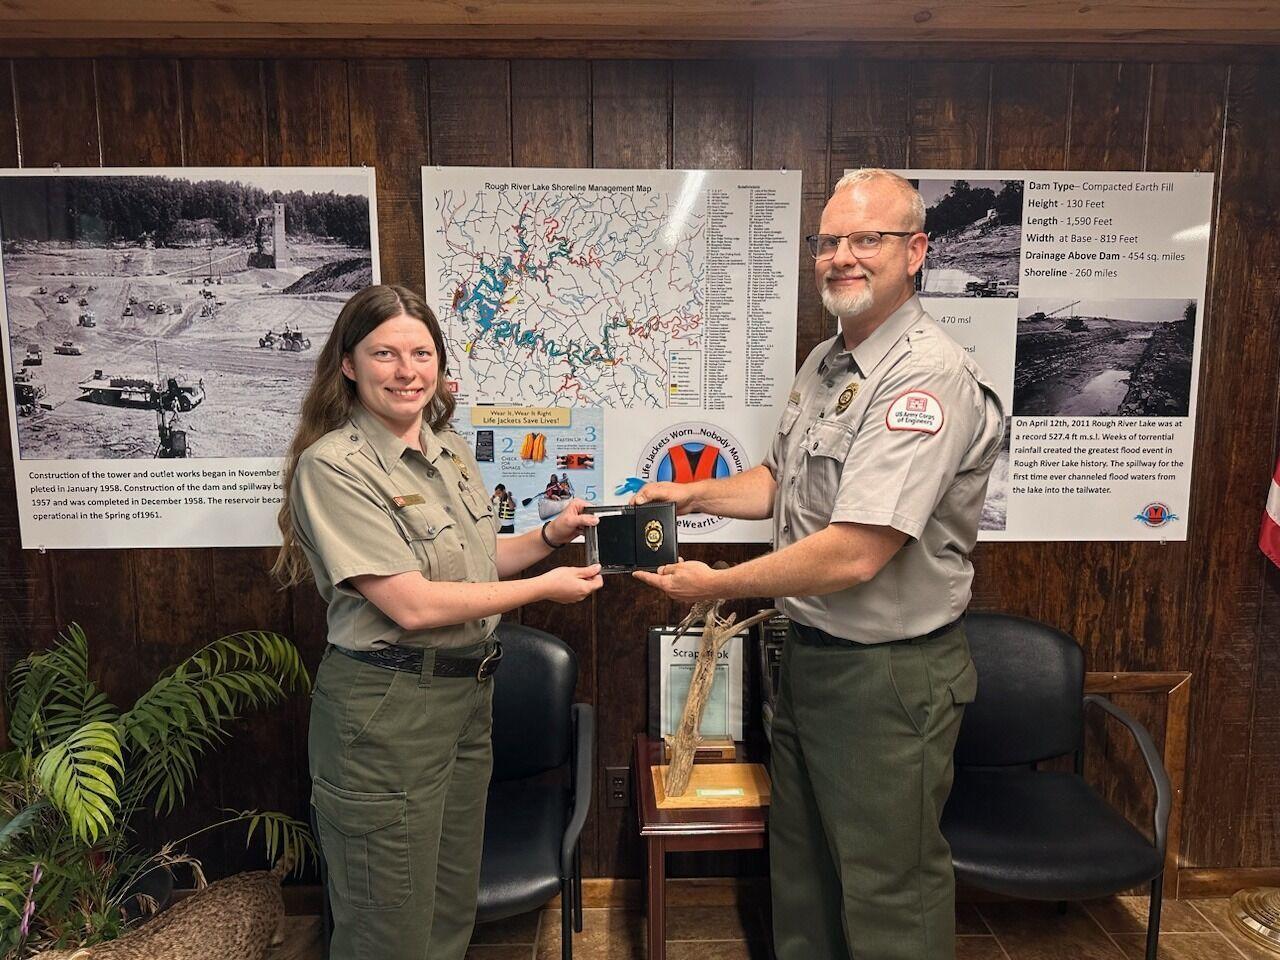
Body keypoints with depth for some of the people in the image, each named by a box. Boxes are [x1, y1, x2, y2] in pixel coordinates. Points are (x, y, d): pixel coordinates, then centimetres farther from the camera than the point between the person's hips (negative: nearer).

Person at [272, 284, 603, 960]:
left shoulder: (450, 449, 7)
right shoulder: (333, 465, -17)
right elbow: (412, 604, -22)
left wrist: (549, 537, 3)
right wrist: (542, 589, -15)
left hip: (467, 694, 8)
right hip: (384, 708, -7)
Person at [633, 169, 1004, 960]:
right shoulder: (826, 363, 7)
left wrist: (717, 585, -18)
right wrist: (694, 493, 5)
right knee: (801, 871, 25)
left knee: (888, 894, 12)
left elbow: (854, 554, -29)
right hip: (809, 652, 9)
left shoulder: (929, 379, -23)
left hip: (888, 674, -9)